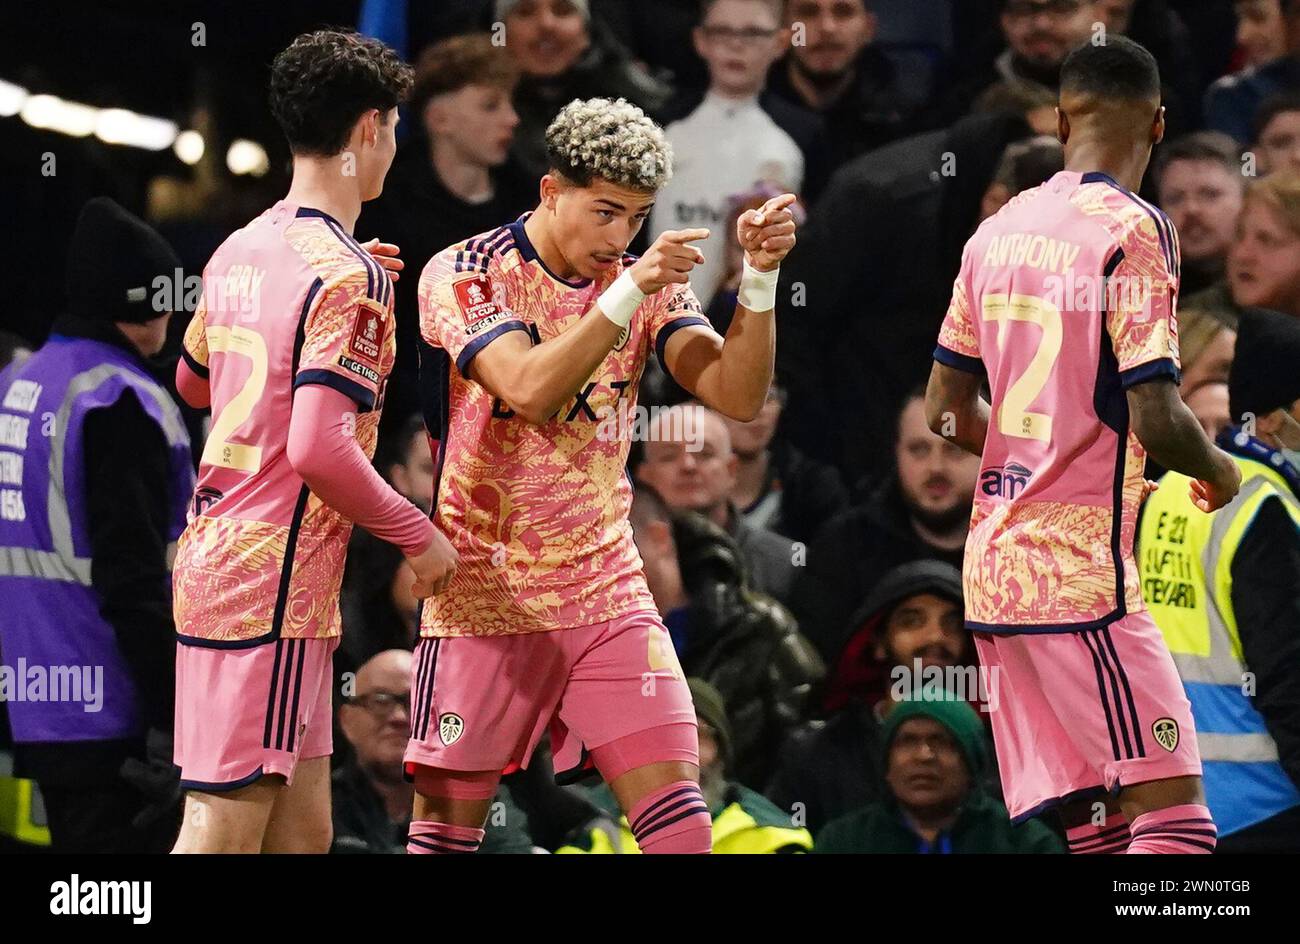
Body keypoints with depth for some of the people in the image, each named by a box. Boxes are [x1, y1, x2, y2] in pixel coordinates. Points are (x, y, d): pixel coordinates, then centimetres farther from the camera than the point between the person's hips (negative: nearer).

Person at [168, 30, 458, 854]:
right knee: (224, 832, -10)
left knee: (302, 830, 13)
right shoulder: (348, 276, -15)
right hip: (273, 586, -9)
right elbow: (319, 449, -24)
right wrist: (420, 537, -10)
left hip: (213, 561, 9)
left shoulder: (240, 252, 10)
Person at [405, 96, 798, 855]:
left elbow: (737, 396, -8)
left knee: (681, 822, -5)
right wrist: (626, 293, -30)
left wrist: (760, 281, -21)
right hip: (488, 599, -3)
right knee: (446, 826, 0)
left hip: (608, 595, 3)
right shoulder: (464, 275, -8)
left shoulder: (651, 284, 4)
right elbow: (528, 393, -24)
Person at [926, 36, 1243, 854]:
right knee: (1174, 820, -10)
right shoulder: (1133, 230, -10)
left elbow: (946, 409, 16)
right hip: (1083, 571, -8)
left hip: (996, 564, 8)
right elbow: (1155, 413, -16)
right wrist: (1218, 474, 4)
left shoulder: (998, 232, 11)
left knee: (1099, 831, 8)